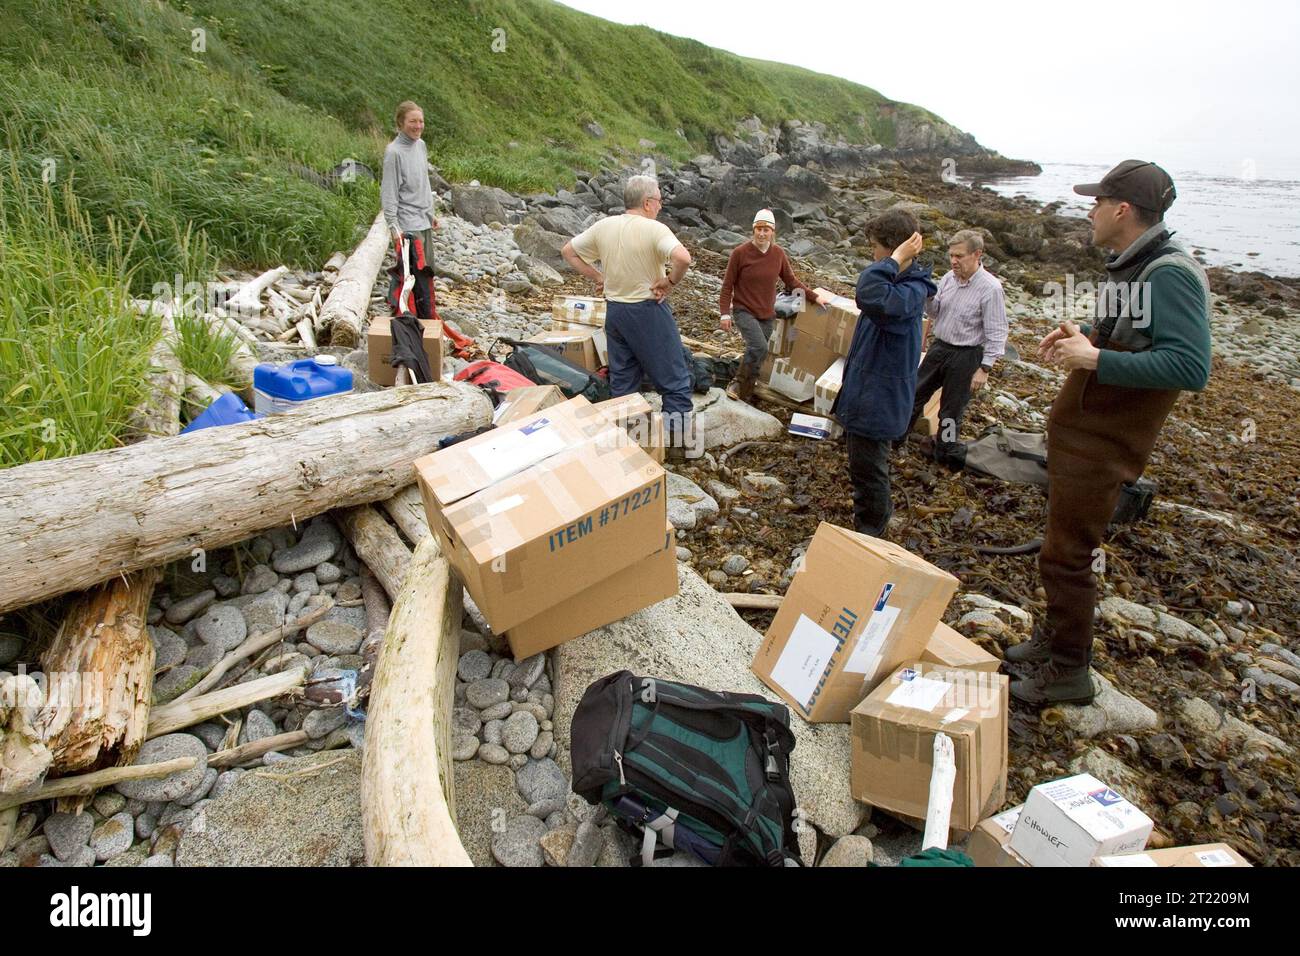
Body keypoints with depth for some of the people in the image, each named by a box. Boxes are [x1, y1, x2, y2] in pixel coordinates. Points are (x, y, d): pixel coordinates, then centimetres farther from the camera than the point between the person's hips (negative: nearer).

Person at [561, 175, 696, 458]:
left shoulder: (603, 226, 2)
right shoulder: (654, 229, -16)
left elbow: (568, 251, 11)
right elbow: (683, 258, -33)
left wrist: (597, 277, 10)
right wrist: (671, 281, -15)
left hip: (614, 310, 6)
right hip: (648, 311, -6)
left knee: (622, 382, 16)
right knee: (675, 379, 6)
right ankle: (678, 443, 10)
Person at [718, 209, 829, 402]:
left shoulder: (778, 254, 1)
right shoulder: (740, 252, -10)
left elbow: (791, 281, 12)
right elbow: (728, 285, -6)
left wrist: (815, 296, 8)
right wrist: (725, 313, -11)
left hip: (767, 314, 5)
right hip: (744, 311, -5)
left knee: (758, 355, 7)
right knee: (759, 347, -26)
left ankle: (745, 395, 21)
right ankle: (738, 384, -7)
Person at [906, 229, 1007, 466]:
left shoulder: (990, 288, -18)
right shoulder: (949, 278, -1)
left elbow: (996, 333, -16)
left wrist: (985, 368, -18)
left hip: (965, 356, -6)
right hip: (938, 347, 6)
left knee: (951, 408, 9)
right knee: (915, 393, 16)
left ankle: (946, 450, 29)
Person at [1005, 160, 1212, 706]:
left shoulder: (1171, 275, -20)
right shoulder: (1127, 267, 10)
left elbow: (1190, 368, -28)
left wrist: (1095, 358, -28)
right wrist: (1081, 335, 7)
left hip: (1100, 444, -10)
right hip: (1075, 429, 10)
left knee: (1065, 555, -1)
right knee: (1066, 543, 20)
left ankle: (1069, 671, 16)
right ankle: (1054, 637, 38)